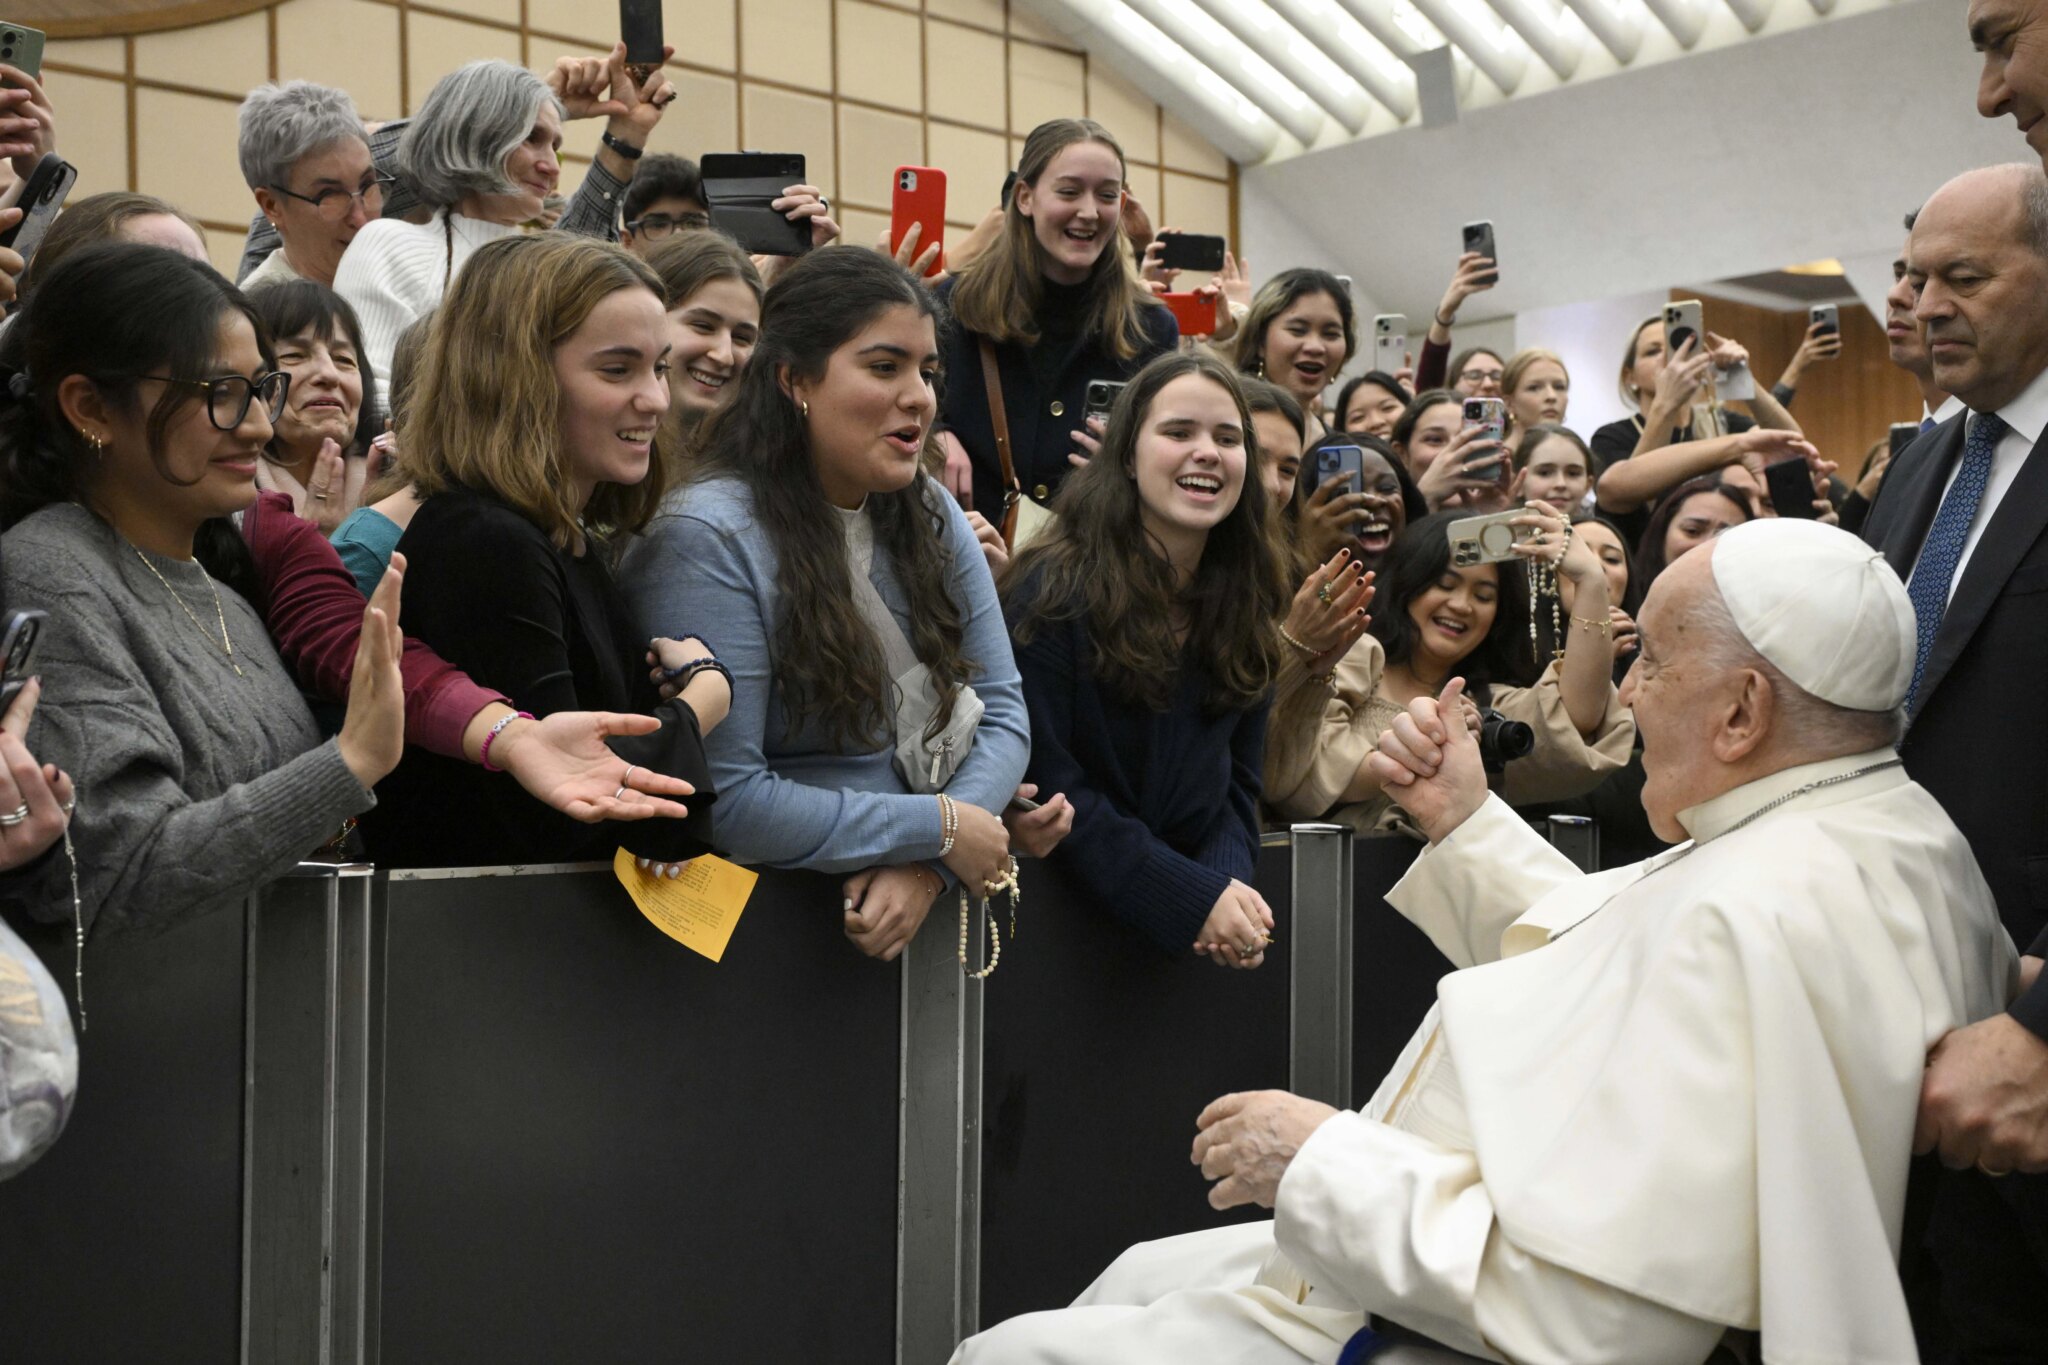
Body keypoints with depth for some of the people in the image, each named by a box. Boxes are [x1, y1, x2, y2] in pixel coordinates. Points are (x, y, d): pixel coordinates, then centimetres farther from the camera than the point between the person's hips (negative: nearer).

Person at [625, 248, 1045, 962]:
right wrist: (939, 827, -12)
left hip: (933, 904, 5)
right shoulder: (707, 539, -12)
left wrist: (930, 866, -11)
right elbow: (721, 800, -17)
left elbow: (1001, 708, 6)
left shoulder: (933, 516, 9)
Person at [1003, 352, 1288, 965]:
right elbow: (1044, 786, -15)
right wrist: (1195, 898, -17)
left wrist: (1229, 884, -11)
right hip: (1059, 910, -4)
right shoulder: (1055, 591, -12)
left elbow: (1236, 782, 9)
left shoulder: (1248, 609, 7)